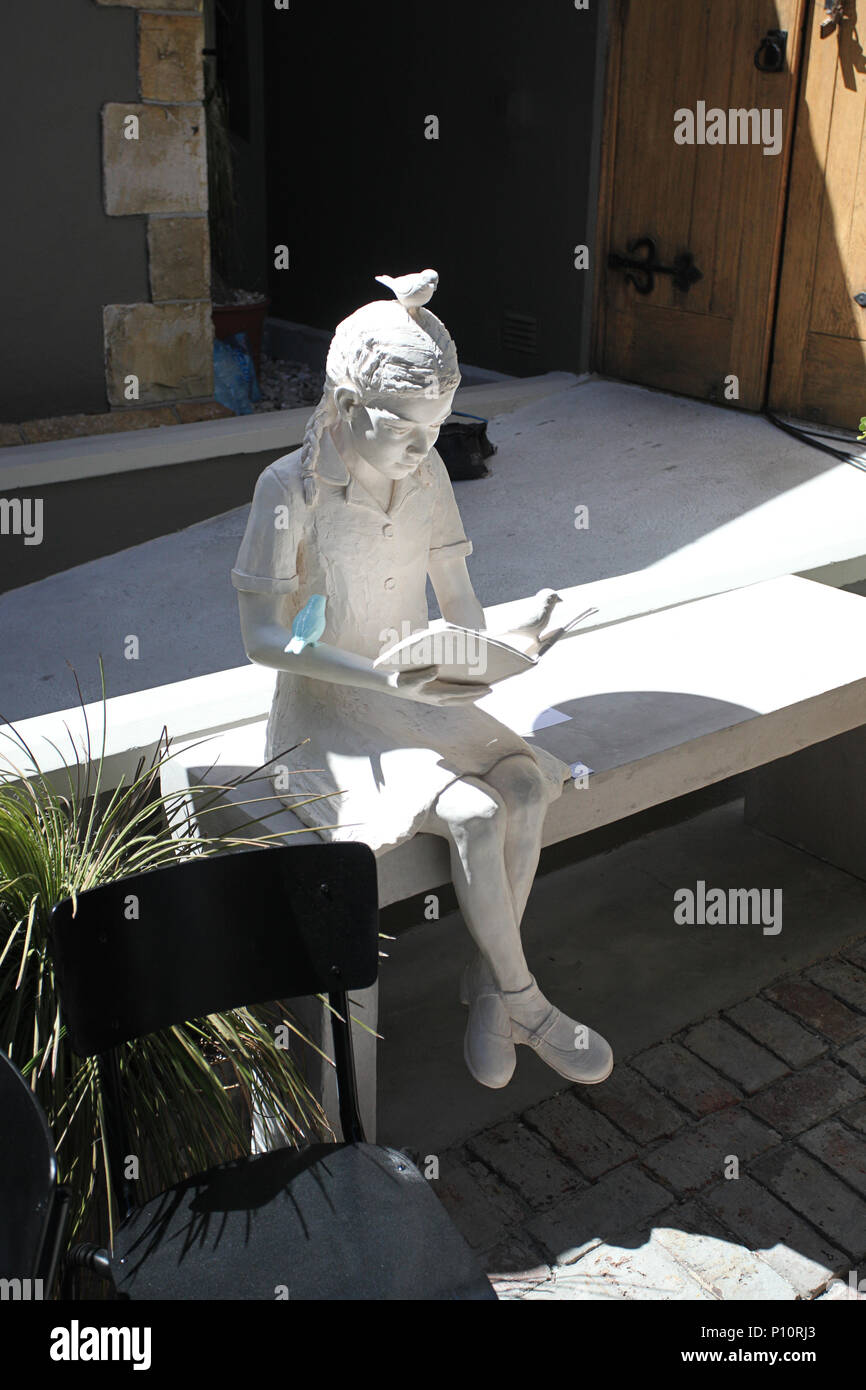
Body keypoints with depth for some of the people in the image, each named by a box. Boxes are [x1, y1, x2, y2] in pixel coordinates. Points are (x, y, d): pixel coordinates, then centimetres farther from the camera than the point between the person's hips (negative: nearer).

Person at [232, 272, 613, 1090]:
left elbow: (459, 606, 3)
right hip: (326, 713, -5)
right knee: (476, 814, -25)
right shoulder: (290, 489, -16)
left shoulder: (426, 474, 0)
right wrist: (382, 678, -29)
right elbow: (262, 638, -18)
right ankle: (520, 999, -2)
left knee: (527, 785, -19)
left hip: (420, 698, 6)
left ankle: (486, 980, -2)